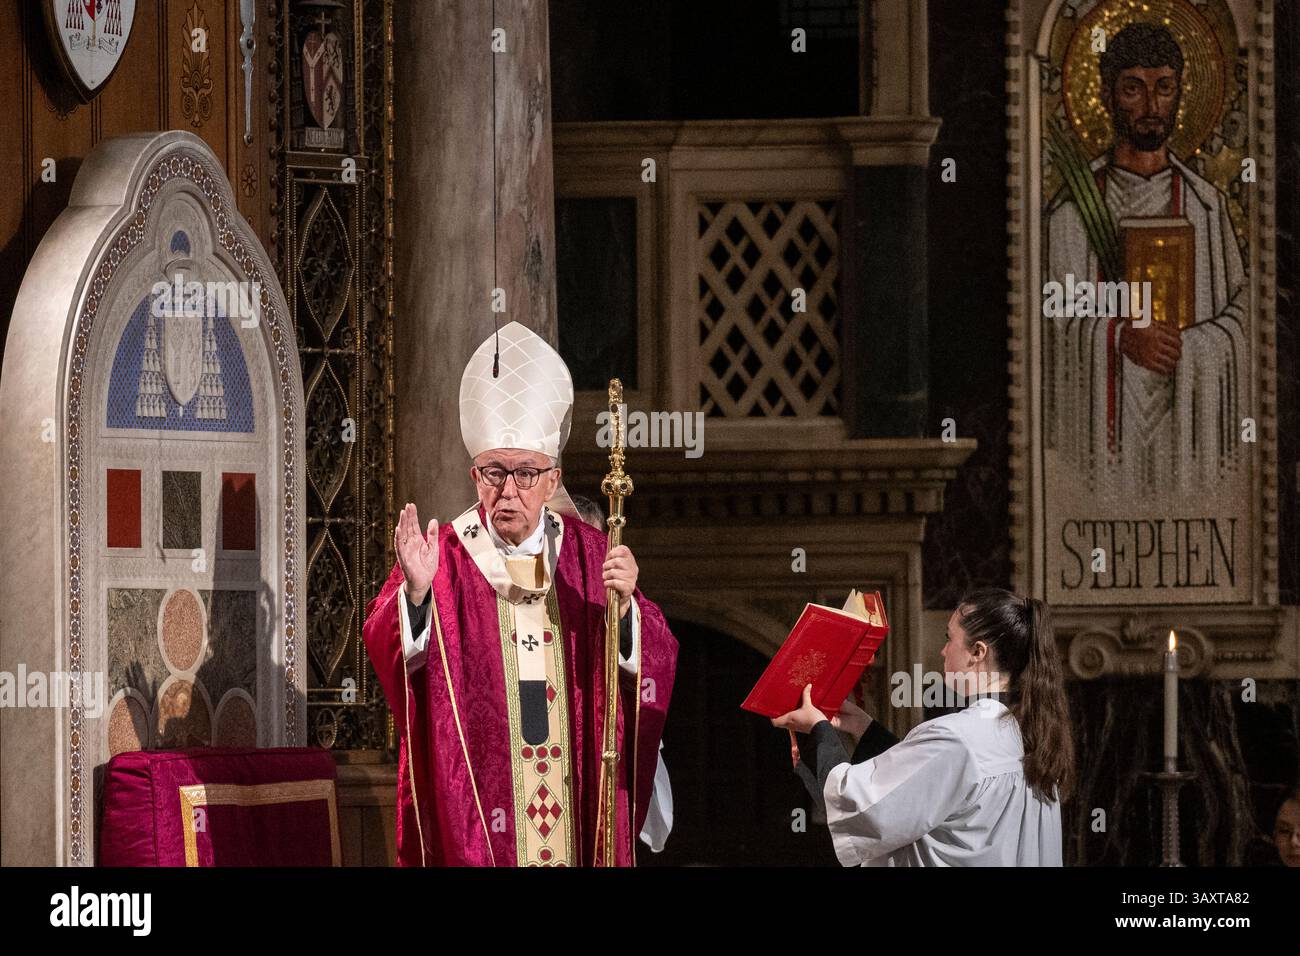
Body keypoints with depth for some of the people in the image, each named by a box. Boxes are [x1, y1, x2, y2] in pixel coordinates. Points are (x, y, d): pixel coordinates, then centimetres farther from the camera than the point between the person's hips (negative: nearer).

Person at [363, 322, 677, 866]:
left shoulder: (588, 556, 7)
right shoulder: (446, 556, -1)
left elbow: (655, 658, 1)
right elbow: (388, 648, -14)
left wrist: (625, 604, -18)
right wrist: (416, 592, -34)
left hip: (574, 798, 2)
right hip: (474, 801, -2)